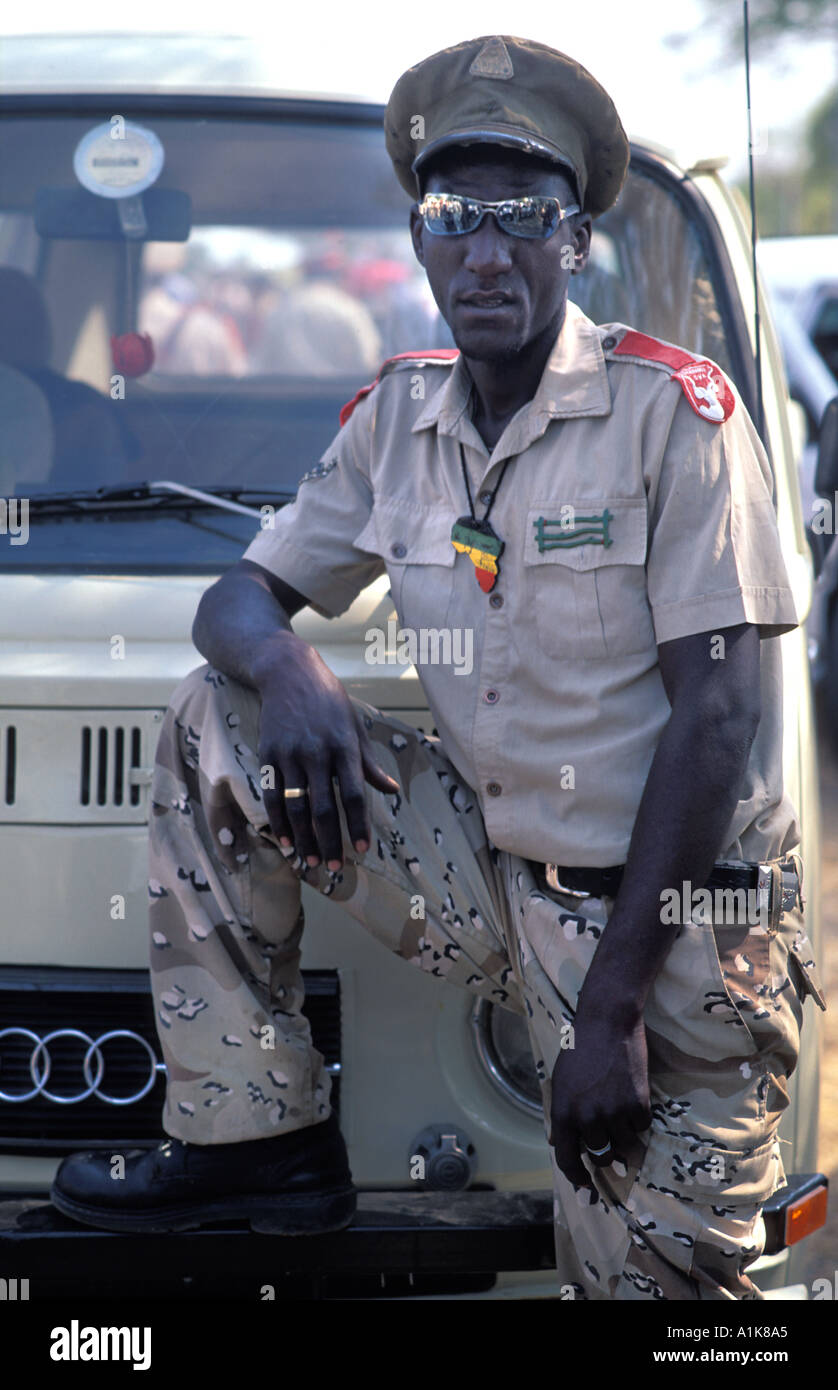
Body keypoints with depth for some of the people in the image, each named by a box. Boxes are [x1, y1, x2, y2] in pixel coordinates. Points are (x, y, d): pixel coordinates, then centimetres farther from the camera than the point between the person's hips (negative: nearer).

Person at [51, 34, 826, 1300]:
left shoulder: (672, 414, -13)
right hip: (493, 878, 5)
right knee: (215, 726, -4)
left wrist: (612, 1007, -20)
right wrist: (289, 671, -17)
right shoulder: (398, 421, 5)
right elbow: (239, 597, 11)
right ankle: (258, 1140, -2)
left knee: (645, 1276, -9)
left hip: (672, 932, -5)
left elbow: (720, 722, -17)